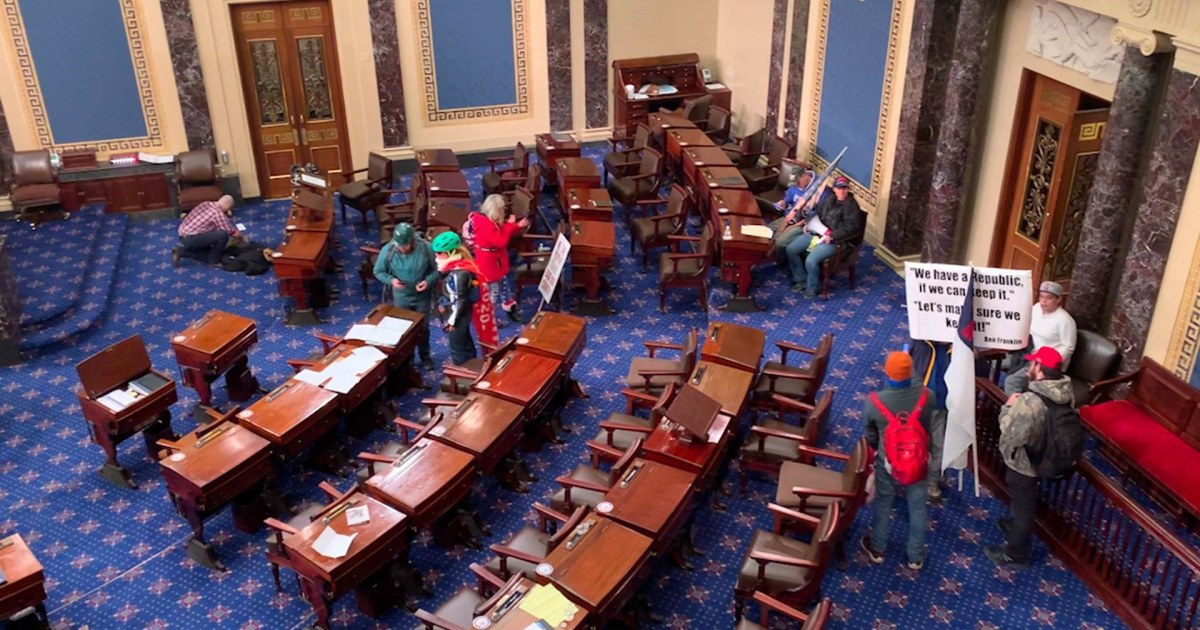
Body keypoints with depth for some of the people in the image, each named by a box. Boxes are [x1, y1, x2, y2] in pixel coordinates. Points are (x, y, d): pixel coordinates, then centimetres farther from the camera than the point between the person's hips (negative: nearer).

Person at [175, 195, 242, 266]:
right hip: (190, 238, -9)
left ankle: (182, 251, 14)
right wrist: (242, 240, 12)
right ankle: (214, 261, -2)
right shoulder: (219, 214, -15)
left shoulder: (206, 204, 11)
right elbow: (234, 233, -10)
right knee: (223, 235, -19)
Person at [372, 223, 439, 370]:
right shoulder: (387, 250, -21)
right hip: (401, 297, 0)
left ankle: (425, 356, 40)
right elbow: (378, 272, -7)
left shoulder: (425, 248, -23)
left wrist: (429, 281, -28)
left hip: (422, 296, 0)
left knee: (423, 327, 17)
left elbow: (437, 269, -10)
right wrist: (391, 280, -26)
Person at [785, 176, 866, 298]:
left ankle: (811, 288, -1)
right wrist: (809, 223, 7)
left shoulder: (852, 206, -12)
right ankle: (801, 280, 9)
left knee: (810, 261, -28)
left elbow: (852, 227, -20)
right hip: (817, 233, 8)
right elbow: (817, 212, 26)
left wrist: (831, 236, -25)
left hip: (834, 240, -8)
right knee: (791, 249, -4)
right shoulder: (829, 200, 11)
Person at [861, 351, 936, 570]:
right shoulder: (927, 396, -23)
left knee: (883, 506, 23)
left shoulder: (874, 401, -25)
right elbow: (928, 429, -3)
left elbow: (870, 434, -6)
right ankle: (916, 556, 40)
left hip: (887, 463, -1)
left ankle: (877, 548, 44)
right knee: (917, 509, 22)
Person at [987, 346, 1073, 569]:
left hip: (1023, 462, -8)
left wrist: (1008, 408, -17)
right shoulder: (1066, 392, -10)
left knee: (1022, 506, 13)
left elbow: (1011, 436, -30)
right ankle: (1015, 525, 58)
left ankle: (1016, 555, 32)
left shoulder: (1029, 401, -37)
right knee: (1024, 500, 32)